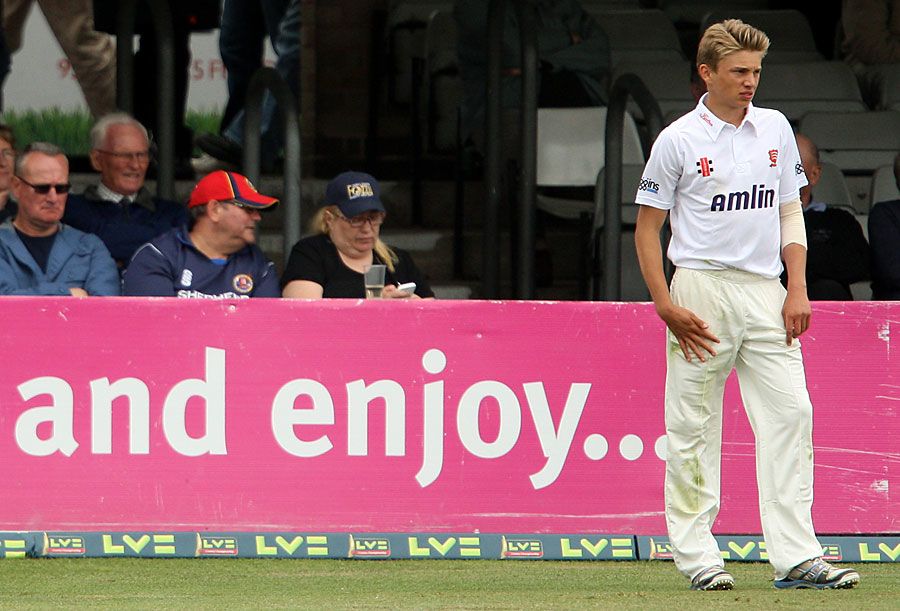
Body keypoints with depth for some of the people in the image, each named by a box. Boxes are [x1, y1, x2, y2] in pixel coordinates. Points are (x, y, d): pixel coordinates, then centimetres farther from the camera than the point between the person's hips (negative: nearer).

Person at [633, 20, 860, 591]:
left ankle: (797, 558, -8)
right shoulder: (679, 140, -2)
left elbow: (790, 213, 16)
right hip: (701, 291, -4)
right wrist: (666, 308, -8)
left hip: (765, 292, 4)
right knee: (694, 428, -1)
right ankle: (697, 557, 5)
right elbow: (647, 228, 1)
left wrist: (798, 289, 3)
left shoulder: (775, 130, 11)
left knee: (790, 414, -6)